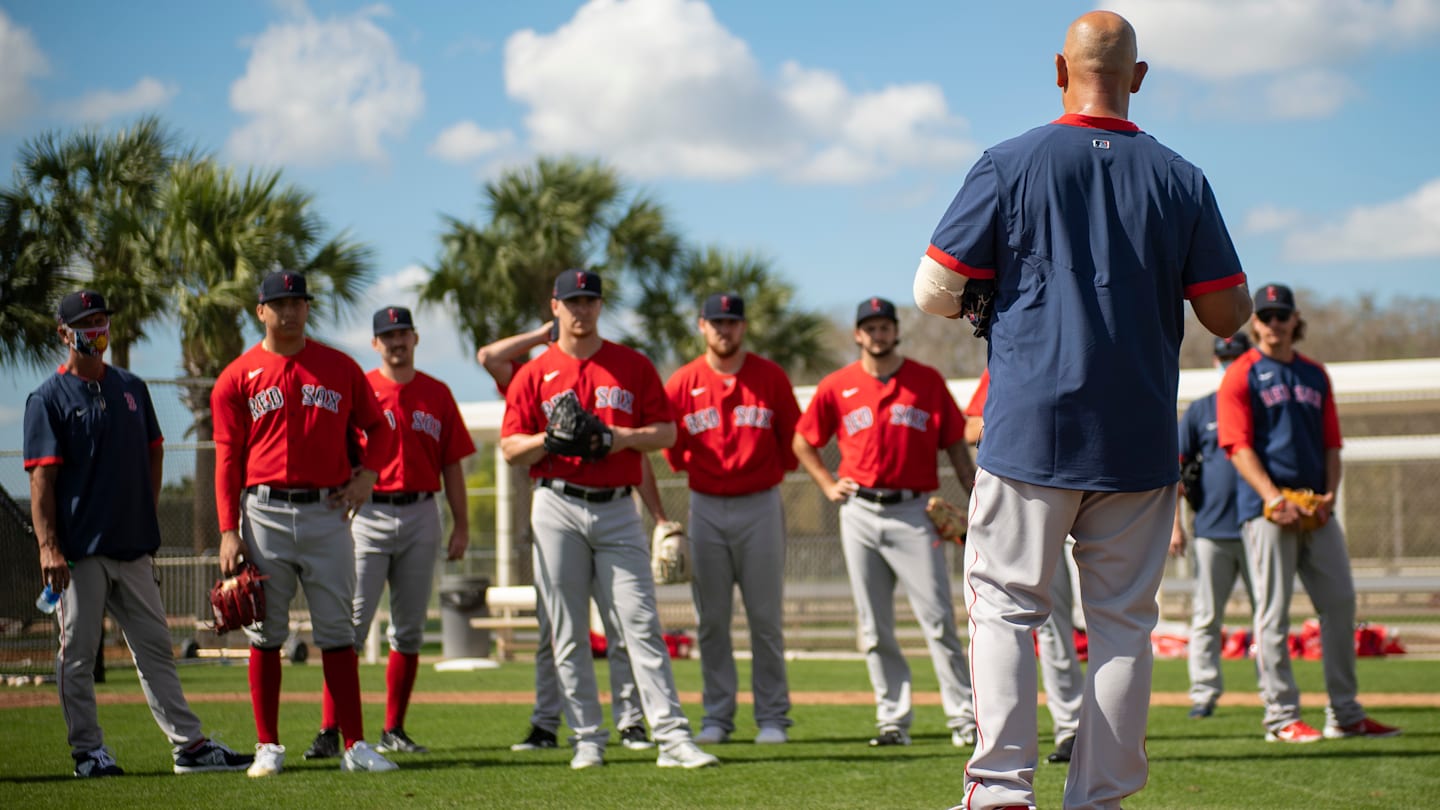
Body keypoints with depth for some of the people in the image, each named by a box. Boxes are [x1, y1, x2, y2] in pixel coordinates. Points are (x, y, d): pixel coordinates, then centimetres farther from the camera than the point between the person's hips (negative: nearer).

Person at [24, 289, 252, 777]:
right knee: (78, 654, 0)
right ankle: (88, 751, 6)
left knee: (155, 647, 7)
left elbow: (154, 453, 22)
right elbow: (41, 478, -9)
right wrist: (48, 547, -17)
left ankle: (189, 745, 8)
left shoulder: (131, 388, 14)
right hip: (79, 550, -5)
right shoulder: (49, 399, -3)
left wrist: (148, 515, 11)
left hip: (134, 548, 5)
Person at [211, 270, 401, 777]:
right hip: (264, 514, -1)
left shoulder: (341, 369, 8)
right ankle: (268, 748, 8)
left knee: (337, 632, 1)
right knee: (265, 634, 2)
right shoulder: (237, 378, 4)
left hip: (327, 512, 1)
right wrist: (229, 531, -7)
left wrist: (366, 476, -2)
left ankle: (355, 746, 2)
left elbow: (379, 429, 16)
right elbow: (227, 459, 1)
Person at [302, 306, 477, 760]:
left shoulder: (438, 395, 10)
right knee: (350, 624, -10)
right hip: (368, 515, -3)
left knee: (409, 629, 7)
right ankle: (329, 731, -11)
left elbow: (451, 464, 11)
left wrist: (461, 524, 6)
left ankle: (394, 731, 14)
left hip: (421, 515, 3)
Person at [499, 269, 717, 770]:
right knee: (568, 634, 1)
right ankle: (588, 740, 8)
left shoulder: (633, 366, 10)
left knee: (641, 624, -7)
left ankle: (672, 737, -12)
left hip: (618, 509, 0)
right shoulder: (534, 374, 7)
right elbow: (510, 448, 4)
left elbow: (666, 431, 9)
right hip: (558, 509, 0)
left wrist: (627, 437, -10)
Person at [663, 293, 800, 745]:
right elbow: (672, 451, 12)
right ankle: (717, 716, 9)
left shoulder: (771, 377, 1)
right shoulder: (682, 383, 3)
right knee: (712, 619, 3)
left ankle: (772, 718, 3)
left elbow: (793, 441, 6)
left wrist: (767, 471, 4)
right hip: (706, 508, 1)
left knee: (766, 618, -1)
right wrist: (702, 469, 5)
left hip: (760, 507, -1)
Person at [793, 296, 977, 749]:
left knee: (937, 618, -8)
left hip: (914, 512, -2)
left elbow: (956, 446, 5)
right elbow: (803, 442, 18)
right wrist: (829, 486, 6)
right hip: (859, 514, 2)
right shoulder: (837, 387, 7)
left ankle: (963, 716, -6)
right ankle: (893, 719, 10)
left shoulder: (929, 382, 4)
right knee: (874, 627, 4)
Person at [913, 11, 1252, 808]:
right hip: (1139, 444, 2)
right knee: (1123, 621, 8)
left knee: (1005, 603, 5)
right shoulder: (1181, 181, 2)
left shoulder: (1009, 165, -3)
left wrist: (983, 299, 19)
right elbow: (1228, 315, 3)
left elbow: (934, 290, -3)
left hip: (1030, 434, -2)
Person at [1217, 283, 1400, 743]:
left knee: (1340, 603, 5)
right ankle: (1281, 718, -1)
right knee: (1273, 612, -5)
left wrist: (1329, 493, 0)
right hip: (1266, 509, -6)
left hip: (1317, 510, 6)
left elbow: (1331, 443, 18)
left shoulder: (1315, 375, 17)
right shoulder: (1242, 375, 0)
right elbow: (1239, 447, -8)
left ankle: (1345, 714, 12)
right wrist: (1274, 498, -19)